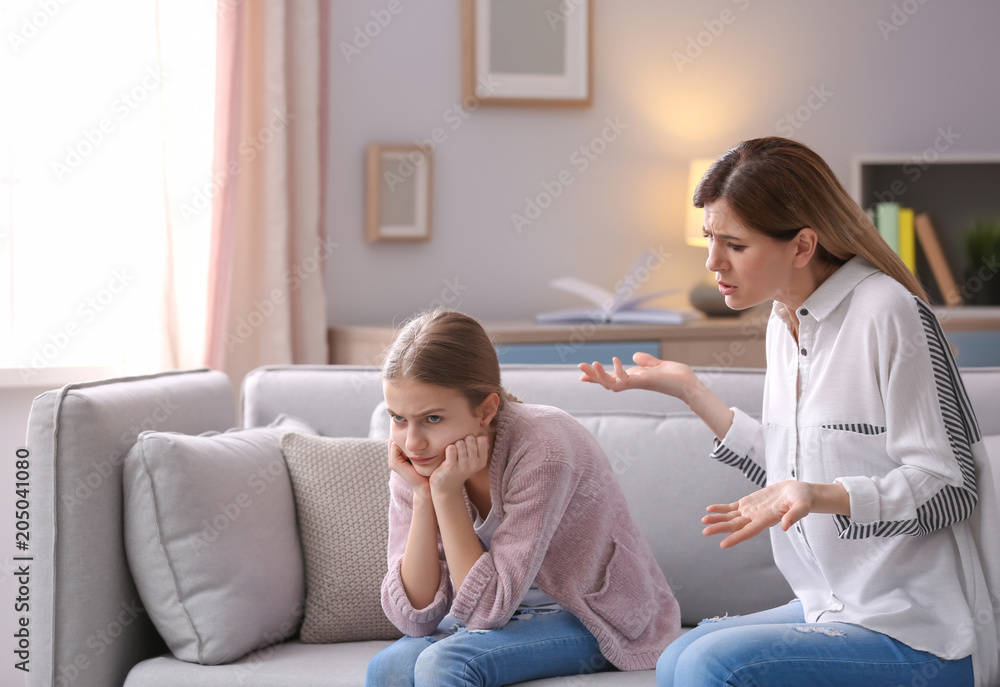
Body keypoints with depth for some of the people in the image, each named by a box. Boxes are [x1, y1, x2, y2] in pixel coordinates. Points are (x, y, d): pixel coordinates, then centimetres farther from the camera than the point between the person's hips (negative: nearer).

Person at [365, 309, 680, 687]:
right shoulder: (418, 462, -10)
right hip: (504, 610, 5)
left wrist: (446, 492, -30)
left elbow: (486, 609, -25)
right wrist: (422, 494, -23)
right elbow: (416, 618, -15)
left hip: (595, 622, -5)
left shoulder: (542, 451, -27)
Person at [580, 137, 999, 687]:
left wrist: (821, 496, -31)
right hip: (838, 610, 9)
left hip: (918, 636, -9)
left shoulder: (886, 311, -17)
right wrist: (688, 389, 9)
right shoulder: (784, 321, 10)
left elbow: (949, 488, -17)